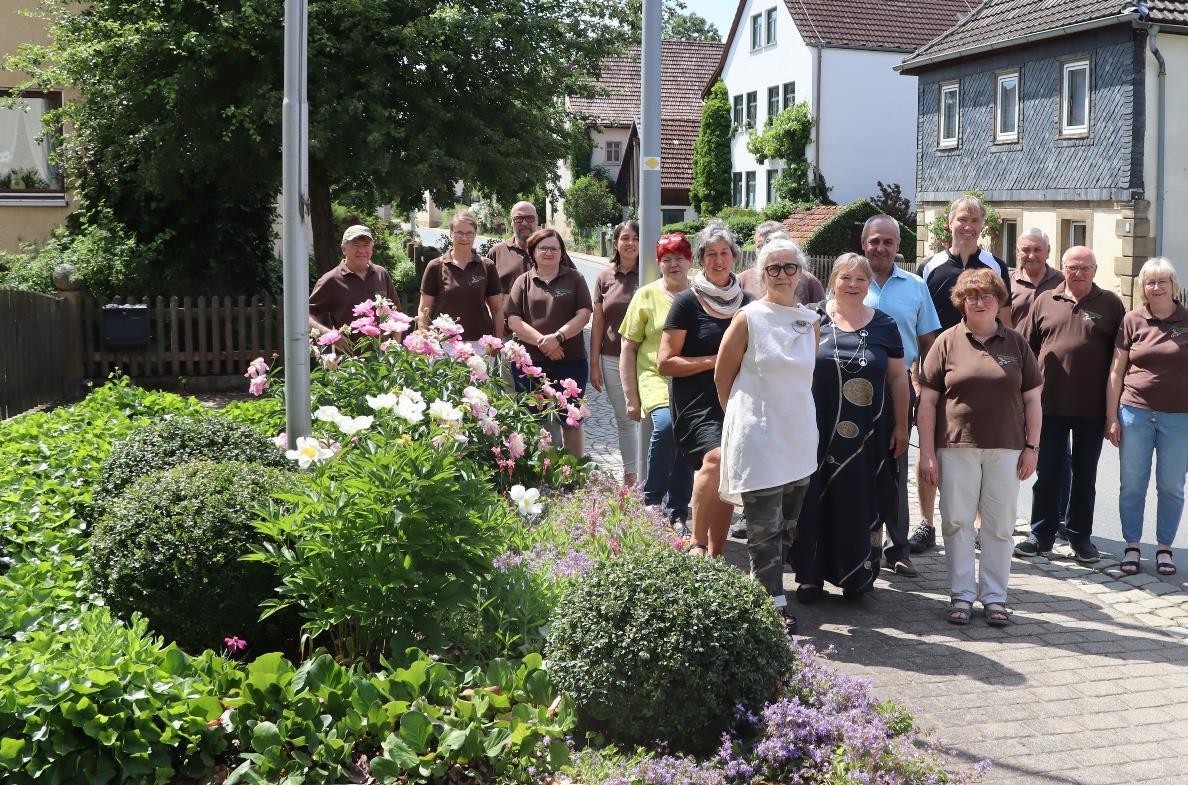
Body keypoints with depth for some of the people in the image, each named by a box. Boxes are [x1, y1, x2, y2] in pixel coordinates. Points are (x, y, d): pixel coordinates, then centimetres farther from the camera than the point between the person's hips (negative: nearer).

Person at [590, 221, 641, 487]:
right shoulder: (605, 277, 5)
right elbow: (598, 324, 8)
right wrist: (594, 364, 6)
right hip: (613, 359, 3)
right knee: (623, 419, 12)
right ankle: (629, 475, 23)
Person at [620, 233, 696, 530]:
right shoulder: (646, 296, 3)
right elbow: (628, 350, 5)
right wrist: (631, 397, 0)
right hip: (656, 379, -3)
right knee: (665, 425, -29)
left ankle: (677, 515, 19)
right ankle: (651, 500, -13)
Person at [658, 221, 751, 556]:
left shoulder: (745, 302, 10)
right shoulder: (688, 302, -4)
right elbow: (665, 363, -7)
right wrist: (714, 361, -12)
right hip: (695, 403, -5)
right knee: (716, 459, -30)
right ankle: (697, 547, -21)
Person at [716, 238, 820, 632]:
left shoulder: (810, 321, 7)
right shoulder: (749, 319, -6)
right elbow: (723, 377, 0)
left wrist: (791, 408, 15)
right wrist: (745, 414, 7)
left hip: (800, 437, 5)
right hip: (758, 438, -5)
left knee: (788, 525, 12)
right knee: (765, 528, -5)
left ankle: (762, 590, 26)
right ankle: (776, 603, 2)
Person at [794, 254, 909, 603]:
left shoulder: (884, 325, 6)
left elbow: (898, 377, 9)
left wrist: (900, 426, 5)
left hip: (869, 436, 2)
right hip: (819, 431, -1)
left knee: (862, 504, 7)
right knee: (815, 502, 2)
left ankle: (858, 576, 19)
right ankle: (811, 576, 11)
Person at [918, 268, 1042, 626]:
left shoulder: (1016, 343, 8)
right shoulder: (947, 342, 2)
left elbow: (1032, 399, 10)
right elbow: (927, 400, 1)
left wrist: (1032, 447, 3)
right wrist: (927, 452, -4)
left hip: (1005, 449, 1)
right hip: (957, 448, -1)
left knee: (1000, 525, 6)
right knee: (957, 522, 3)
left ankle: (995, 597, 16)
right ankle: (962, 594, 14)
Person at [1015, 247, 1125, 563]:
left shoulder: (1110, 304, 2)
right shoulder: (1044, 302, 5)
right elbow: (1027, 349, 8)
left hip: (1092, 407, -1)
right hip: (1049, 404, 1)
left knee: (1085, 476, 10)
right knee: (1046, 474, 7)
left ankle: (1081, 537, 20)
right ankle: (1041, 535, 17)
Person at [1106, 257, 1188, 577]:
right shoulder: (1132, 321, 1)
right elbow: (1116, 371, 4)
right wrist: (1112, 417, 0)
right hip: (1135, 413, 0)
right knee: (1132, 486, 7)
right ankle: (1132, 547, 19)